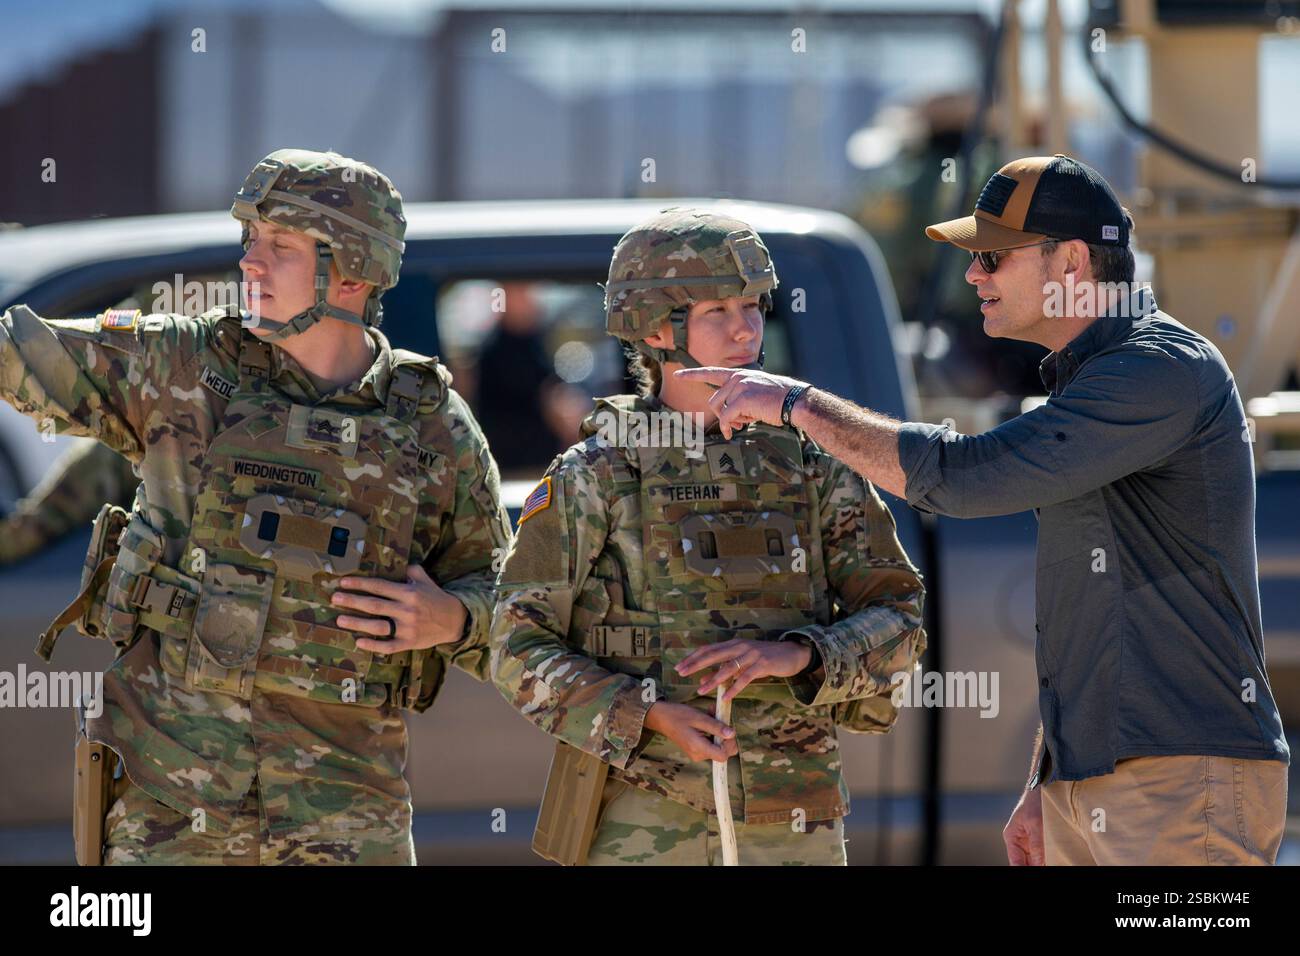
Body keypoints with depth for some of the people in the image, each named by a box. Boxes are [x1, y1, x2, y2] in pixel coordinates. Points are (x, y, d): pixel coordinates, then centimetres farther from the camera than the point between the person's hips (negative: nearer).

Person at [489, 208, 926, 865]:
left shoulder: (810, 464, 6)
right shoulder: (593, 477, -2)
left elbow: (897, 624, 2)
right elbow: (521, 651, -4)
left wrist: (792, 656, -18)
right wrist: (653, 716, -18)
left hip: (790, 832, 3)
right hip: (642, 826, -3)